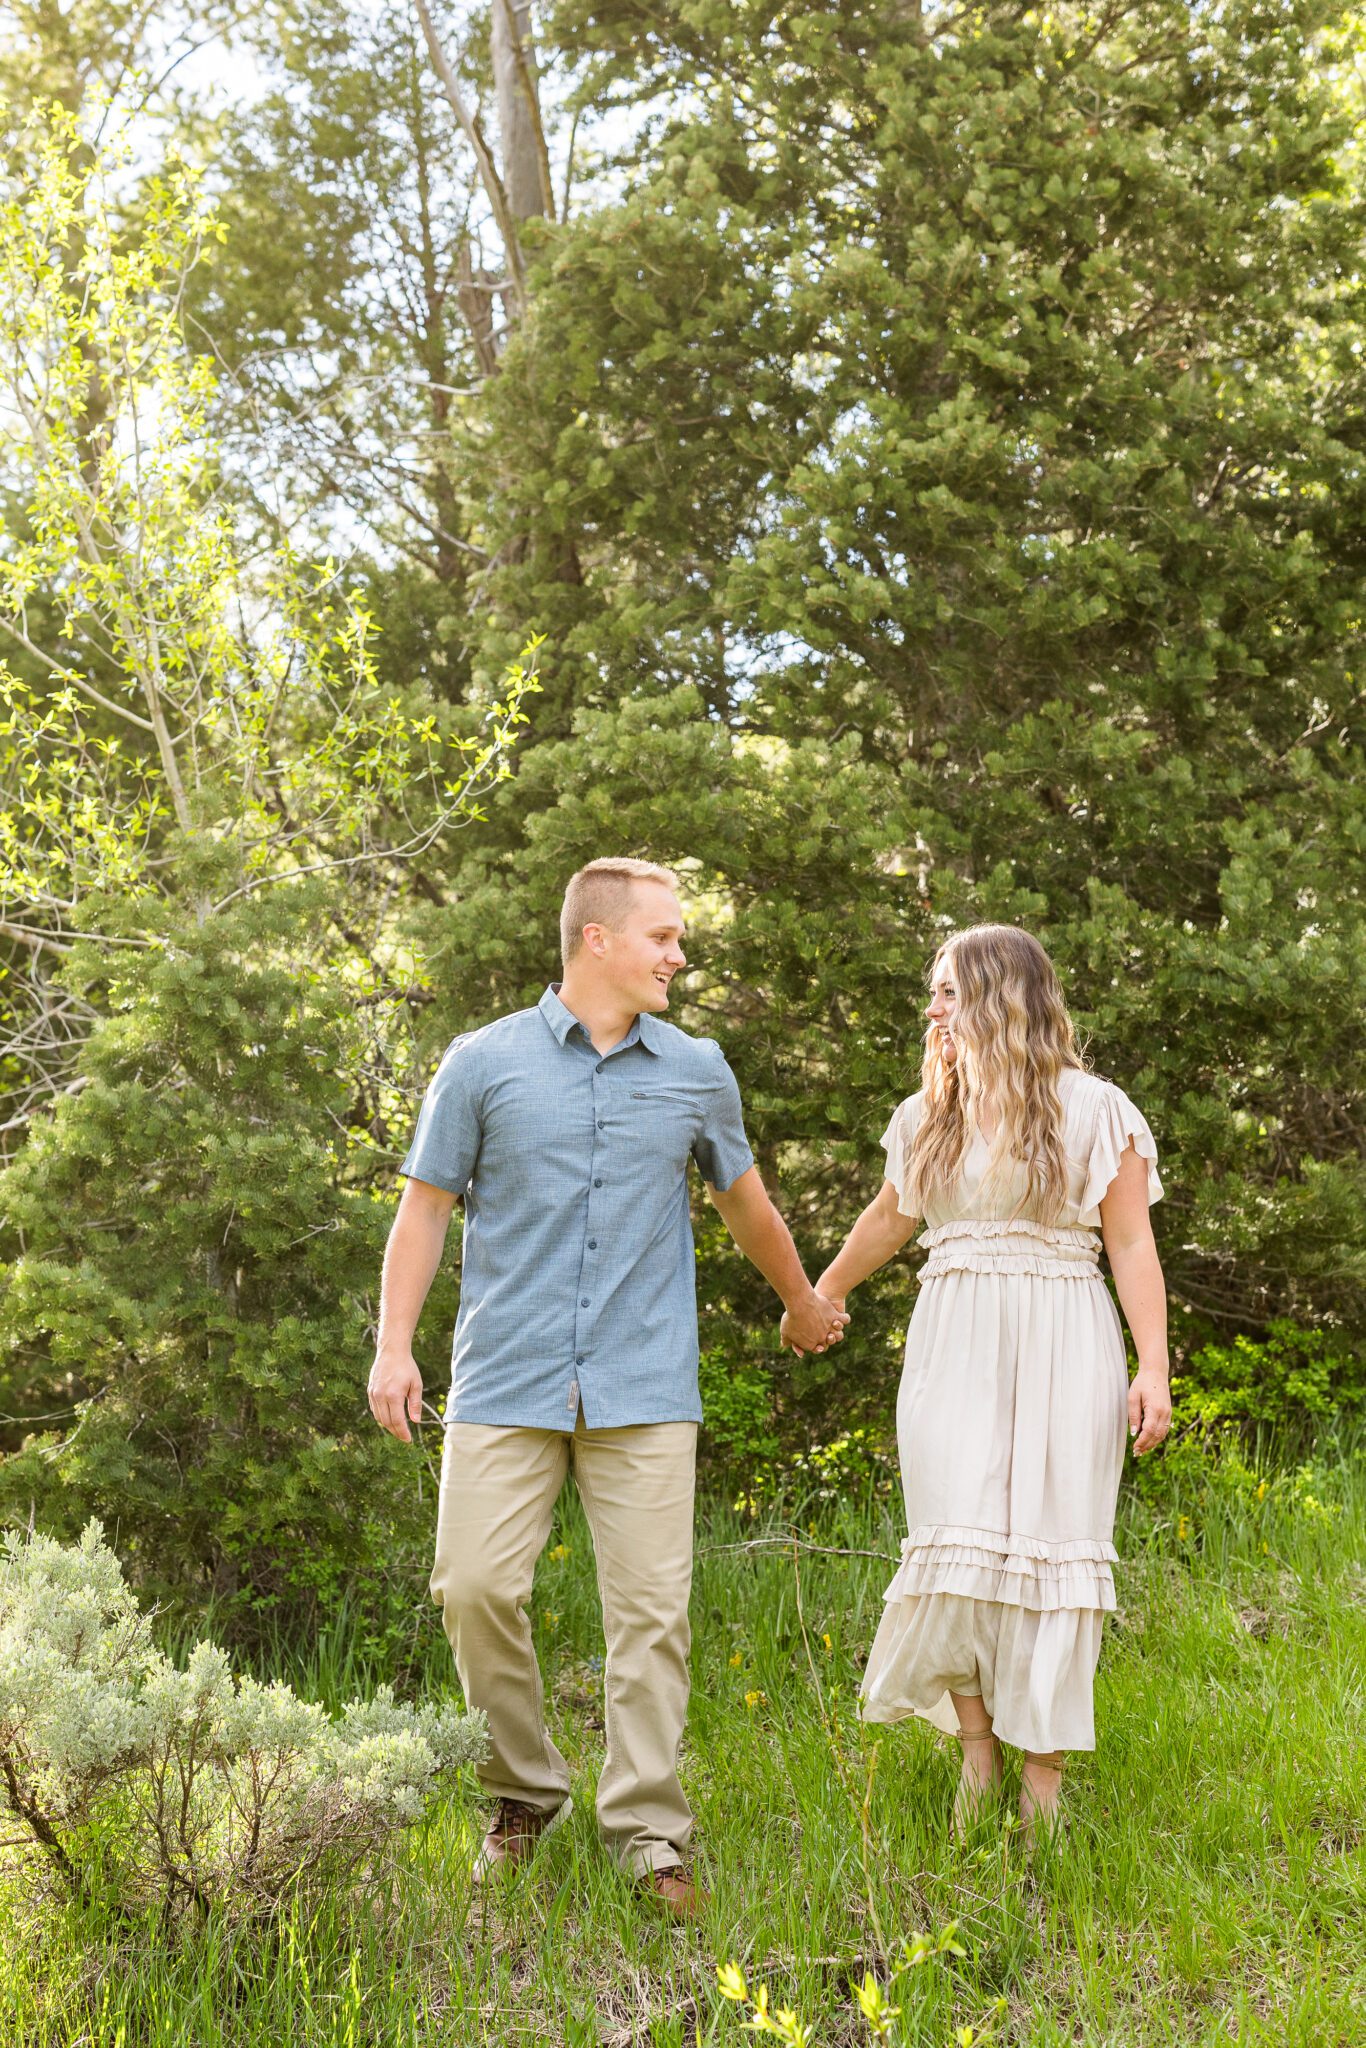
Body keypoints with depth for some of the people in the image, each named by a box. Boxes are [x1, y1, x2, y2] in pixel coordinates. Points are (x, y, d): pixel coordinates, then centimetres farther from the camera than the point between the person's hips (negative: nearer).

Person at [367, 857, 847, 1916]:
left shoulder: (698, 1071, 11)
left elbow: (746, 1202, 26)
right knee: (476, 1587, -6)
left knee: (651, 1606, -3)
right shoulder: (484, 1062, 3)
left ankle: (650, 1832, 6)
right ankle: (524, 1792, 15)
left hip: (645, 1386, 1)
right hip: (507, 1381, -1)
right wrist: (394, 1346, -2)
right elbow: (427, 1206, 6)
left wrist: (805, 1303, 37)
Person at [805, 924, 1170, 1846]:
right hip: (955, 1347, 4)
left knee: (1050, 1545, -4)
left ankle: (1044, 1778, 1)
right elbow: (887, 1219, 29)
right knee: (959, 1537, -8)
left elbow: (1133, 1246, -3)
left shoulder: (1093, 1110, 0)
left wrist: (1153, 1368, -12)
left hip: (1061, 1348, -3)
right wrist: (820, 1296, 40)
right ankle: (977, 1749, 2)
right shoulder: (929, 1115, 14)